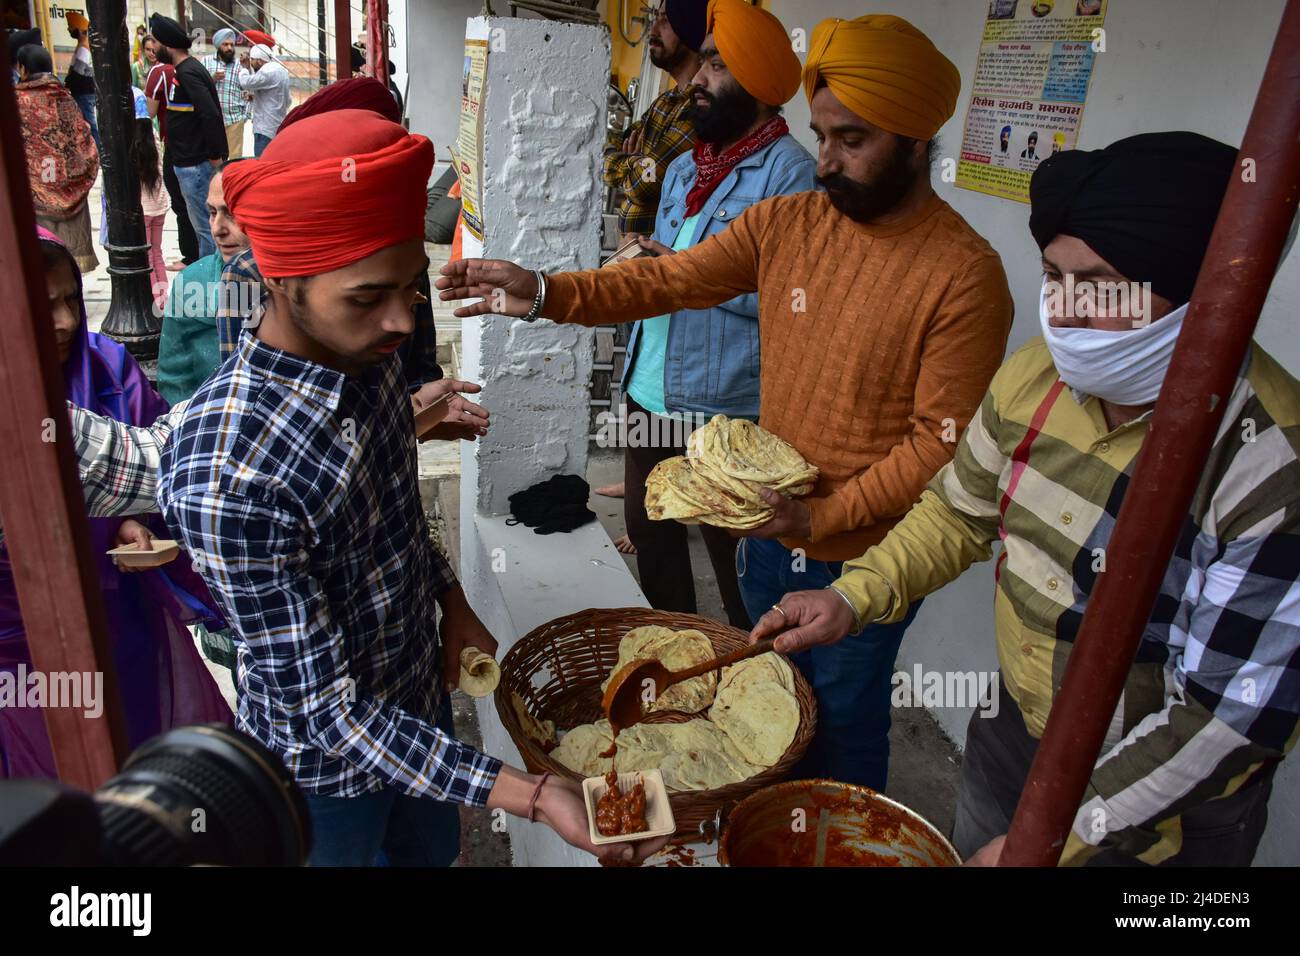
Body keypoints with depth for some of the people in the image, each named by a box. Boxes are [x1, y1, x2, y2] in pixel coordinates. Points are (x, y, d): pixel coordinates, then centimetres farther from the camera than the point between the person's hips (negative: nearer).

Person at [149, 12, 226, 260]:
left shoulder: (187, 73, -16)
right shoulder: (185, 69, 15)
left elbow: (210, 115, -25)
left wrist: (215, 157, -20)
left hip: (194, 163, -10)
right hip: (188, 159, 10)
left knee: (204, 224, -4)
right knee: (203, 223, 17)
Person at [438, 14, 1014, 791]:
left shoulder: (965, 277, -20)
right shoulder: (788, 222, -4)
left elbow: (941, 444, -19)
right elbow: (669, 281, -7)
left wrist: (823, 514, -23)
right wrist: (544, 292, -19)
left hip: (862, 560, -5)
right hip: (767, 532, 6)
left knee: (842, 732, 17)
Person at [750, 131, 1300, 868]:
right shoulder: (1037, 375, -11)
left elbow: (1231, 715, -26)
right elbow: (961, 512, 3)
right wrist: (852, 597, -10)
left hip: (1158, 821, -4)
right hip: (1013, 737, 5)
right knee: (969, 849, 26)